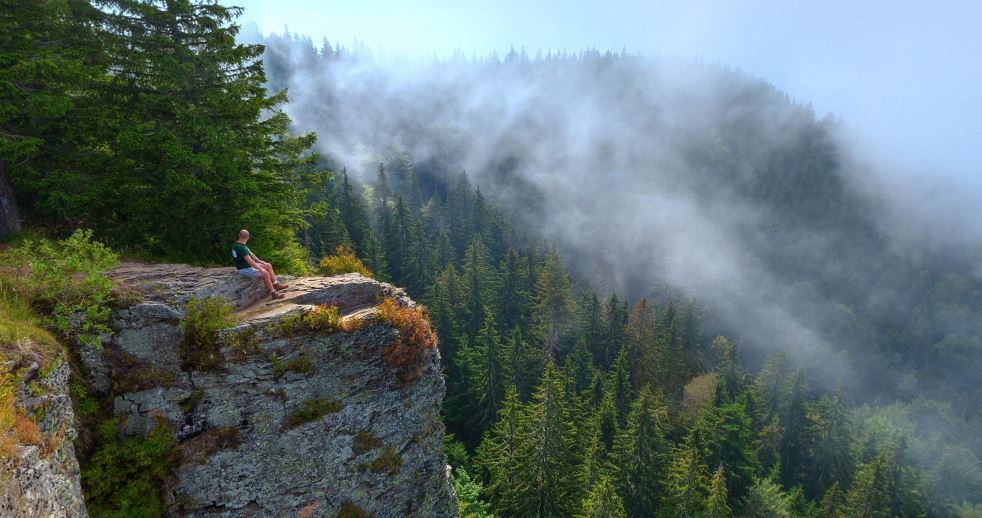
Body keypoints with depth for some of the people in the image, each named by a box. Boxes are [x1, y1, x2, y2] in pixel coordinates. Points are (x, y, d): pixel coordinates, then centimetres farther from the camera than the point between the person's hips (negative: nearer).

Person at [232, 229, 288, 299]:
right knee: (265, 273, -24)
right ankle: (273, 293, -16)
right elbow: (249, 261, -29)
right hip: (245, 269, -11)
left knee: (268, 266, 10)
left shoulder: (236, 244, 7)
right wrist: (260, 269, -26)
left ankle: (276, 285, 11)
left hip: (248, 265, 11)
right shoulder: (241, 247, -26)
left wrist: (259, 261, 13)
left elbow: (250, 254, 16)